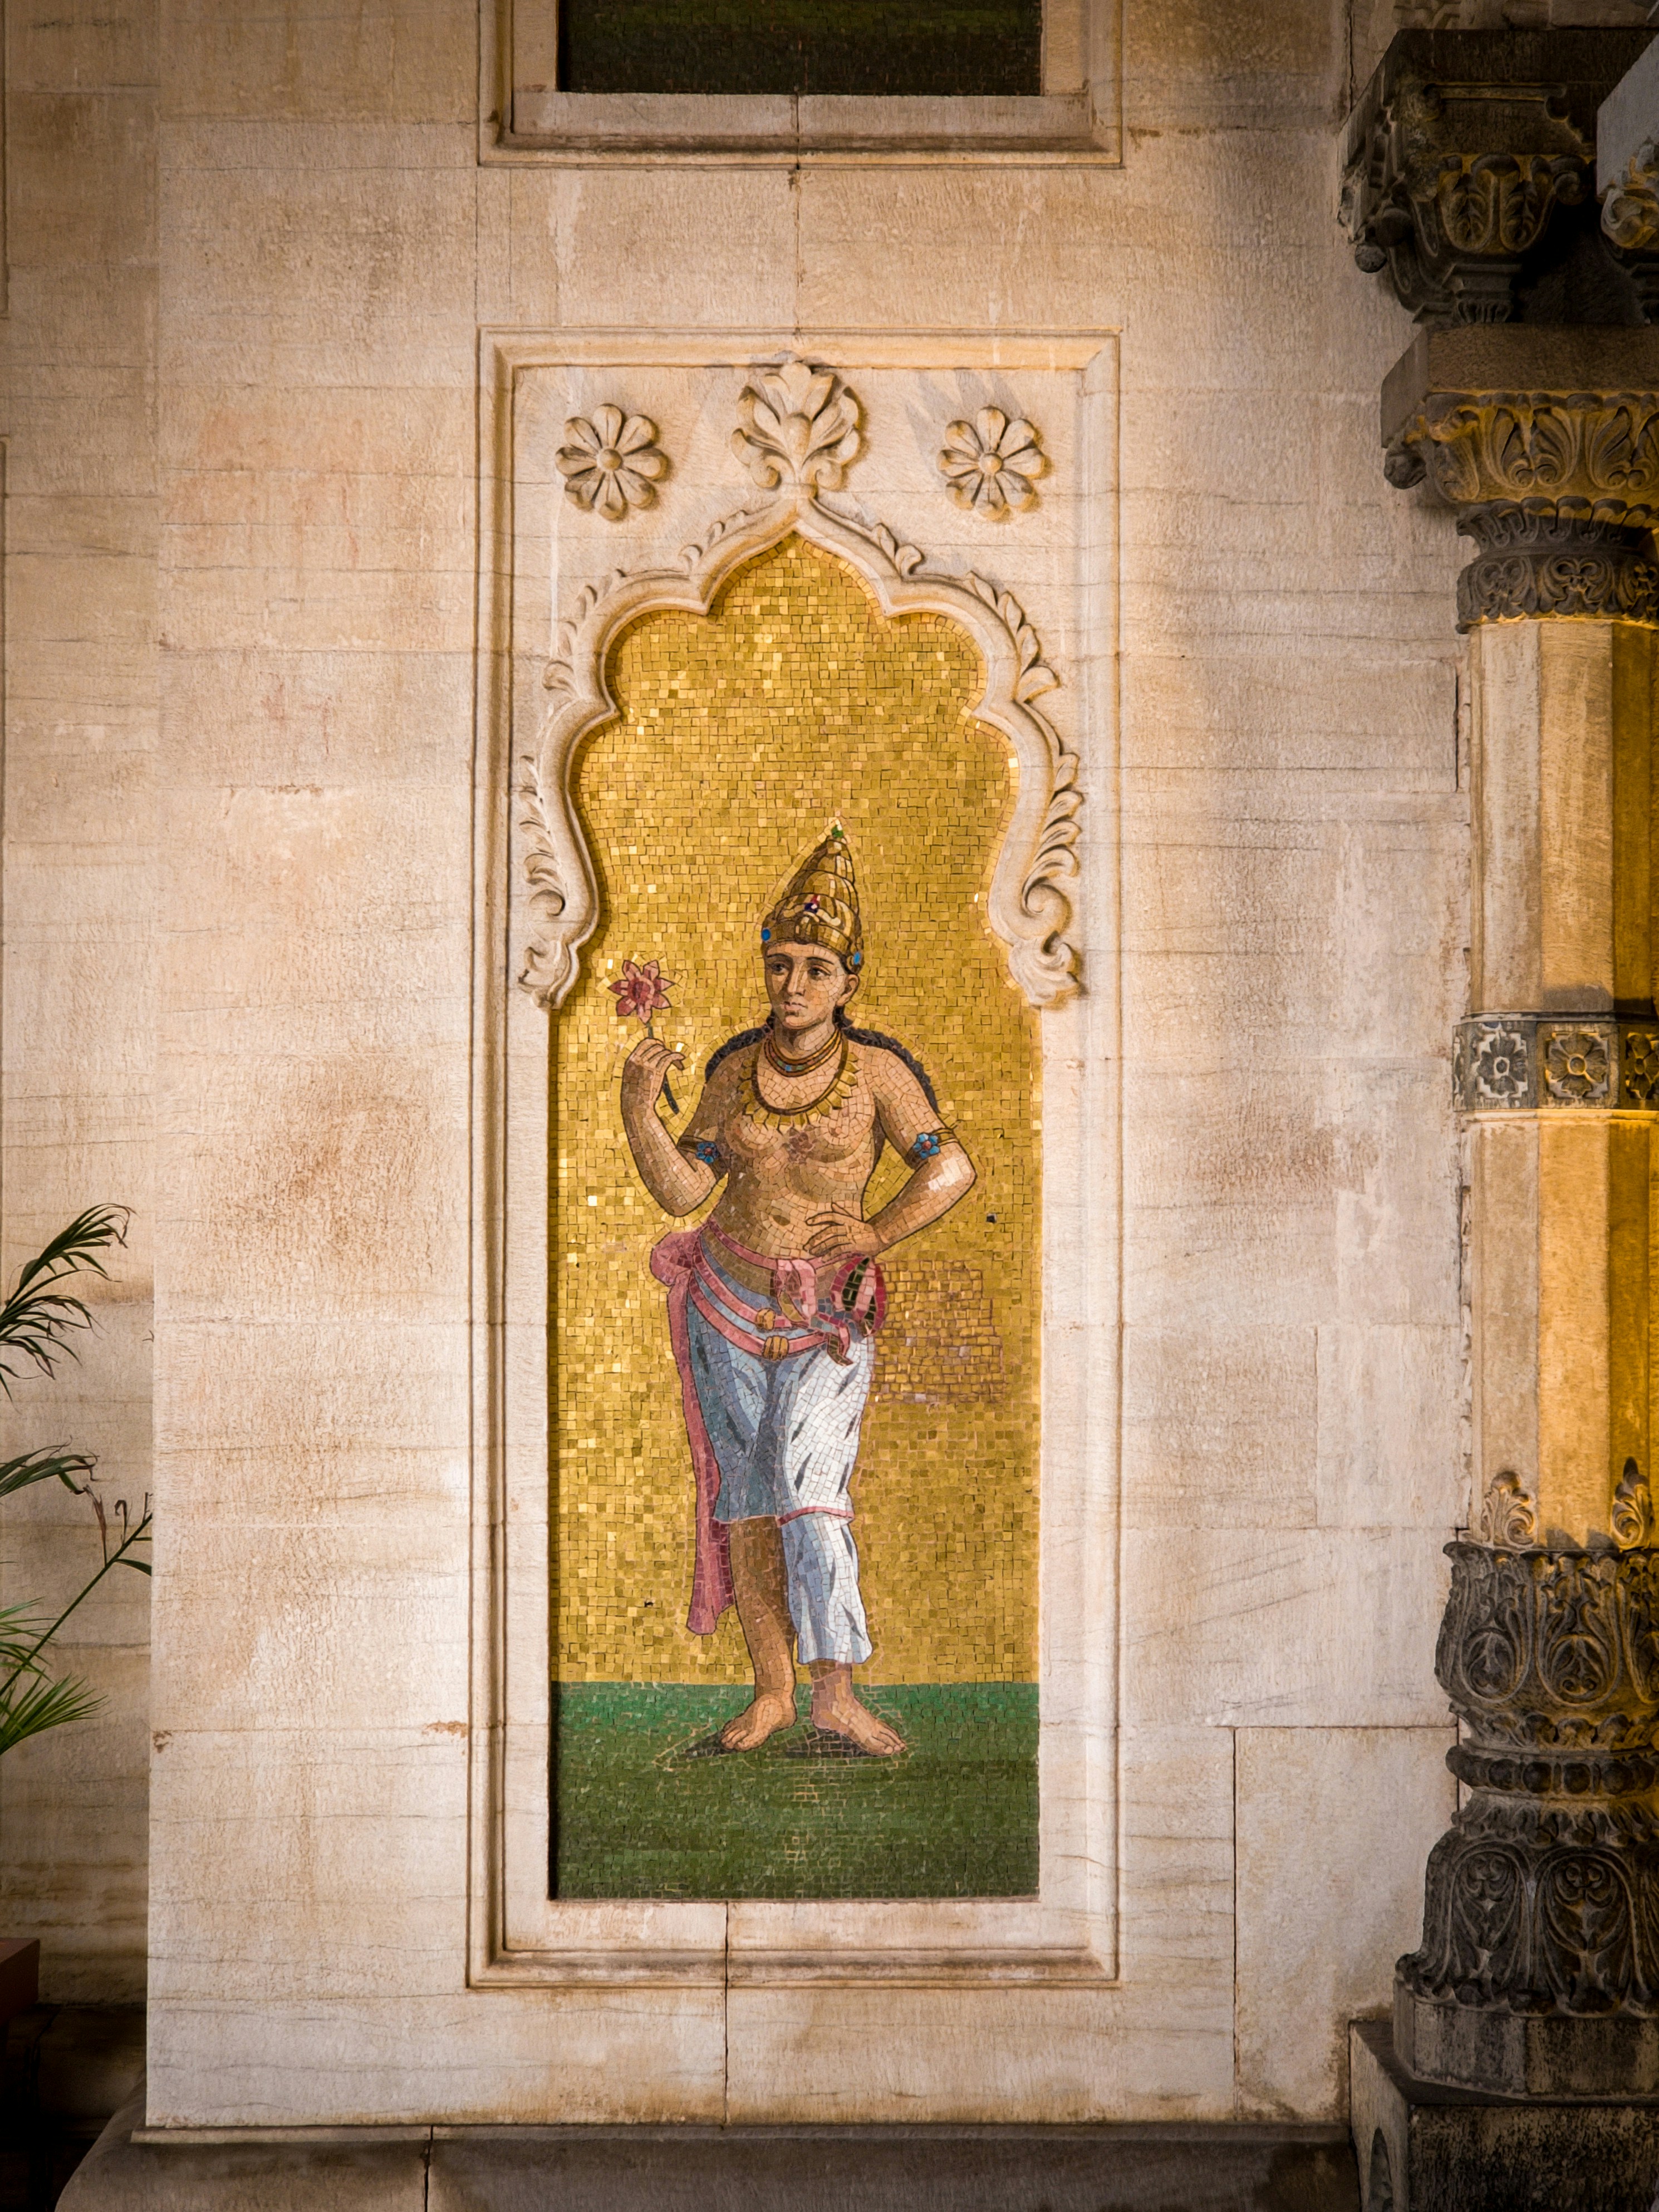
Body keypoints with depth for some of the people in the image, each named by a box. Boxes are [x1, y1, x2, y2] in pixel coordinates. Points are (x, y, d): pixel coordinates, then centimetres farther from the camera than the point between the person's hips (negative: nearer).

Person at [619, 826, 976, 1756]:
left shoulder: (875, 1072, -7)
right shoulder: (735, 1071, 1)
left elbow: (954, 1167, -5)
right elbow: (682, 1189, -3)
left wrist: (877, 1232, -16)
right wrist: (640, 1108, -16)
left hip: (829, 1318, -3)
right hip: (729, 1305, 3)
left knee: (810, 1492, -17)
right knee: (745, 1501, 5)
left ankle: (835, 1692, -14)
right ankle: (773, 1691, 13)